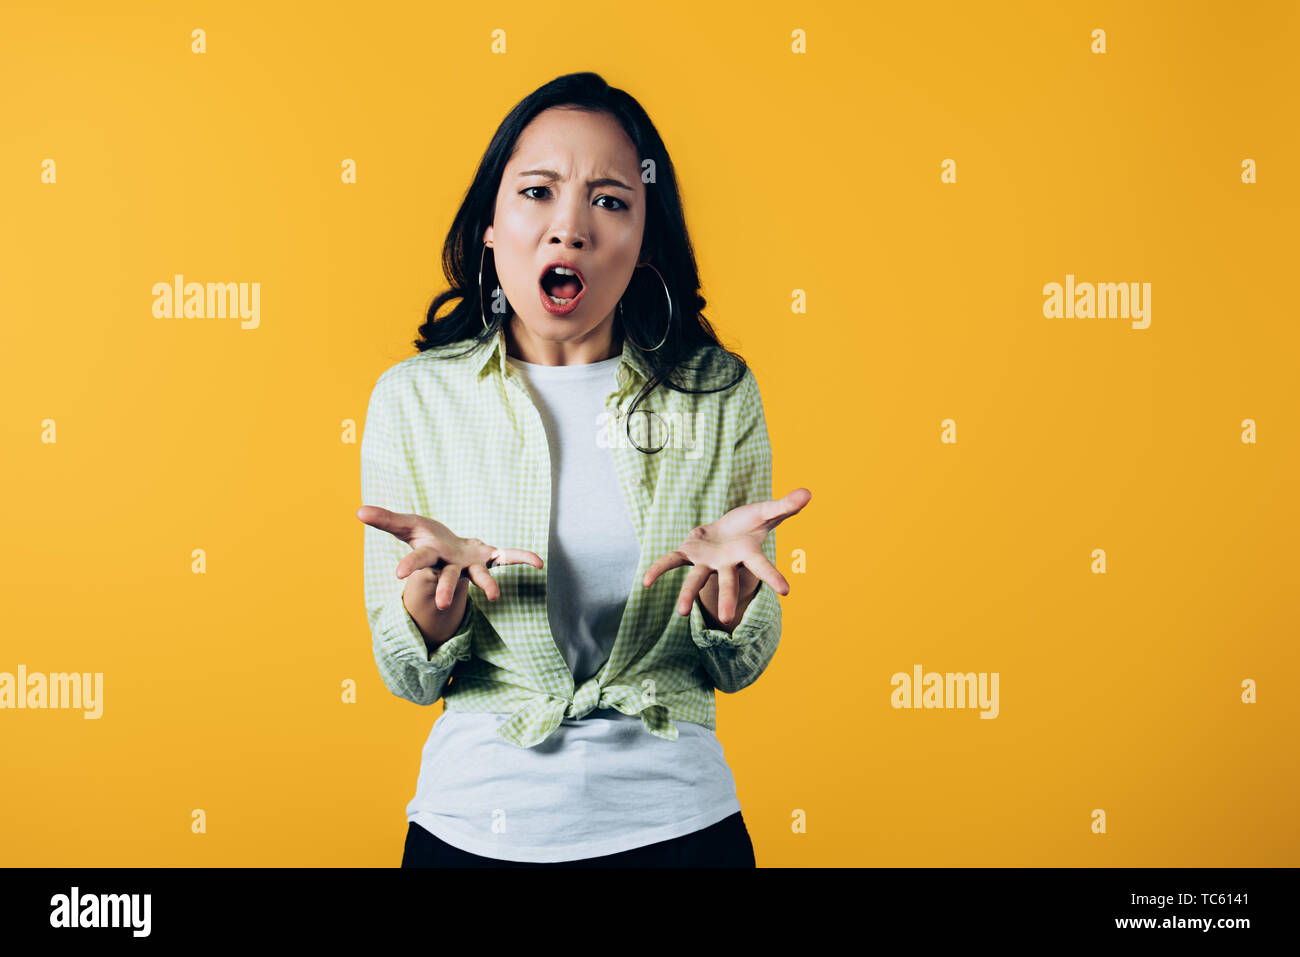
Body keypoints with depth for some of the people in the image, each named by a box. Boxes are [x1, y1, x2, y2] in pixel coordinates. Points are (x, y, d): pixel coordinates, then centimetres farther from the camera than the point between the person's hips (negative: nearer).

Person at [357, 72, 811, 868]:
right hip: (475, 823, 0)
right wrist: (431, 584, -23)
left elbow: (739, 666, -1)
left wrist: (725, 571, -21)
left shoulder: (719, 395, -4)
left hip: (676, 822, 1)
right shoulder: (413, 399, -5)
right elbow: (409, 677, -4)